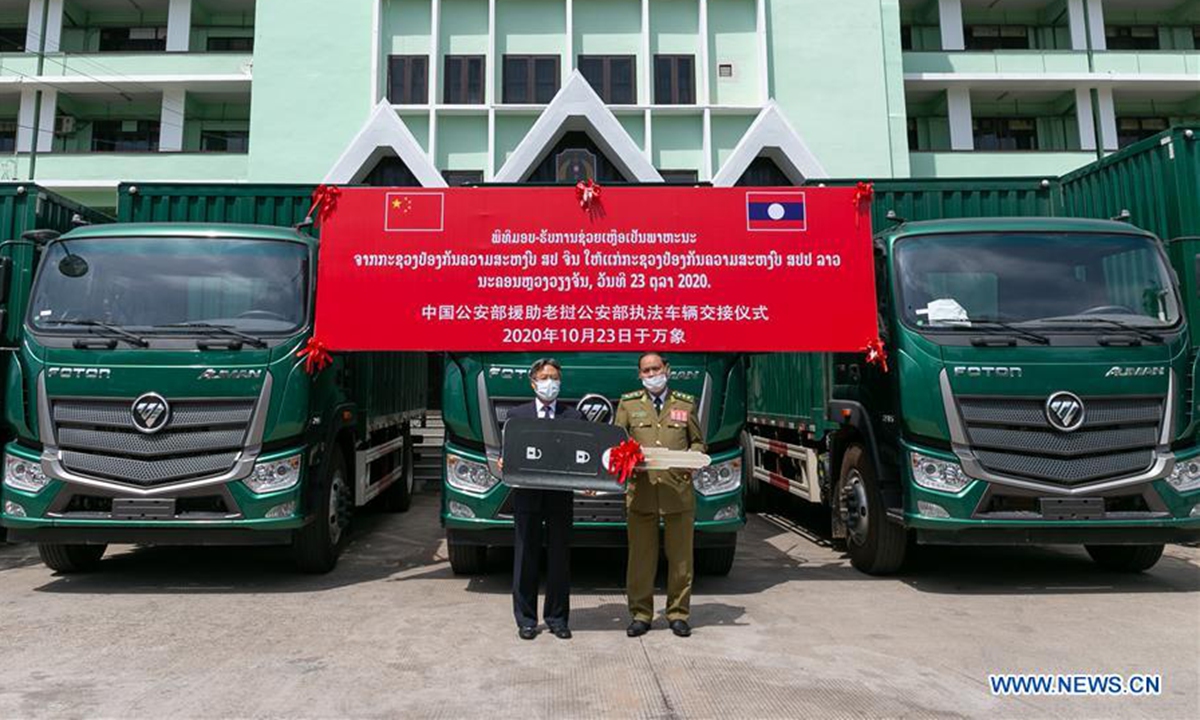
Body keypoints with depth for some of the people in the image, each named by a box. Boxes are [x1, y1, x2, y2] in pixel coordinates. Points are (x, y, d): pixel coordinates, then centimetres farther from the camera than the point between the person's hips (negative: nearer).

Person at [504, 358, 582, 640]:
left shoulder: (574, 417, 8)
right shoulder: (516, 415, 8)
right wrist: (503, 464, -15)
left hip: (561, 497, 1)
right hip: (527, 495, 0)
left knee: (560, 558, 7)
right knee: (526, 558, 6)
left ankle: (557, 618, 20)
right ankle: (526, 619, 17)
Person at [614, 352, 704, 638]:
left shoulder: (686, 403, 13)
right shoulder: (628, 403, 11)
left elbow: (698, 441, 17)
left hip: (679, 489, 1)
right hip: (640, 489, 0)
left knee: (680, 556, 6)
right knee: (640, 556, 3)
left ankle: (678, 613, 20)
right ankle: (641, 614, 16)